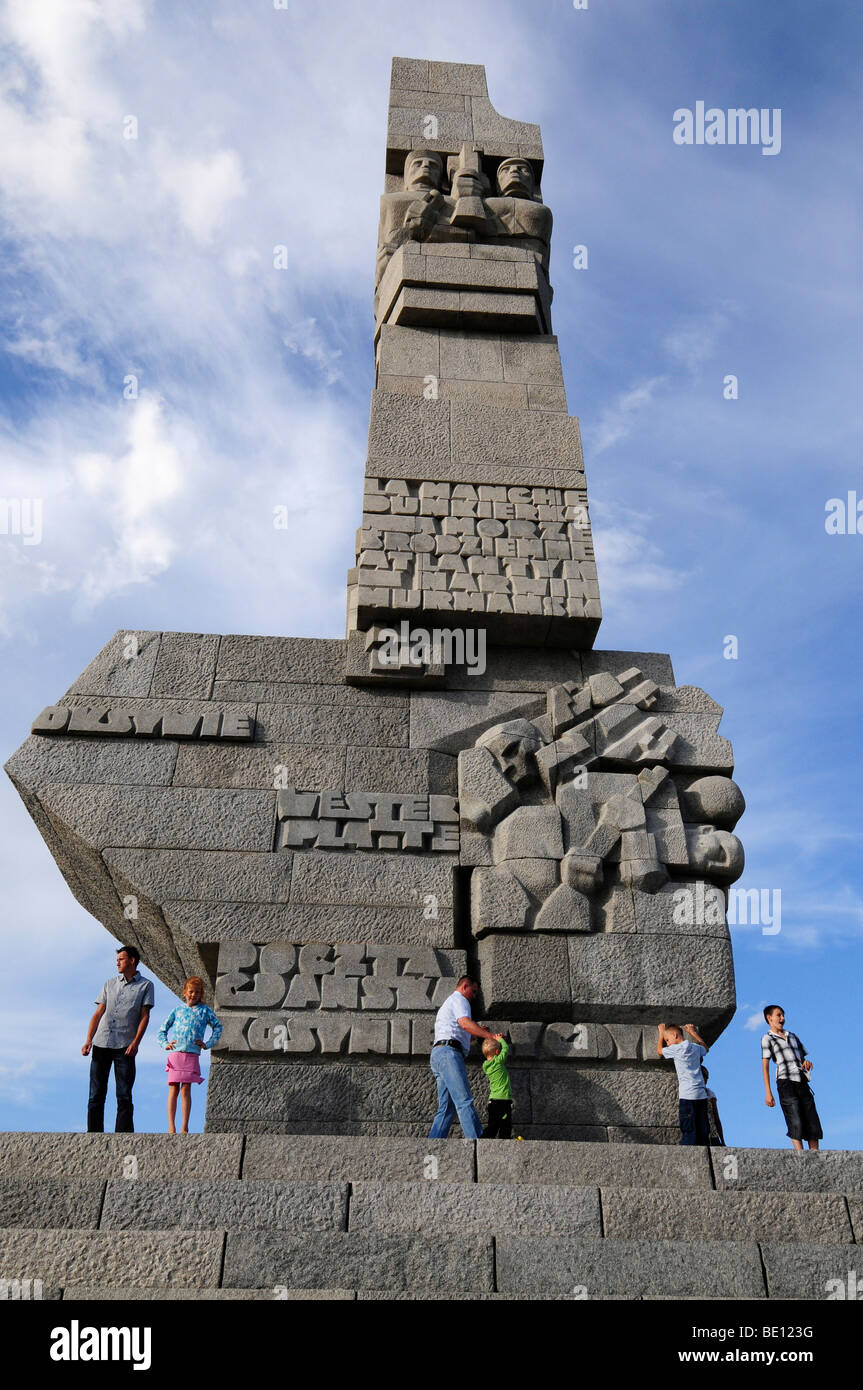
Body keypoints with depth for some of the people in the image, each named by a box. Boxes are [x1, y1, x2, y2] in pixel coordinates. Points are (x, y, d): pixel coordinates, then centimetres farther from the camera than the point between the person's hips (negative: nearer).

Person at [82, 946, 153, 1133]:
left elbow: (145, 1016, -1)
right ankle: (94, 1133, 10)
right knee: (96, 1094, 3)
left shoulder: (145, 985, 7)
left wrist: (136, 1042, -13)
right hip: (101, 1044, 3)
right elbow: (98, 1014, 12)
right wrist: (88, 1041, 0)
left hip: (125, 1047, -3)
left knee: (124, 1096, -3)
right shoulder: (109, 984, 17)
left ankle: (123, 1133, 1)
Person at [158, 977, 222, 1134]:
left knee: (185, 1090, -6)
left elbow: (218, 1027, 17)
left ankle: (184, 1128, -2)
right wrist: (165, 1044, 4)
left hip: (191, 1055, -1)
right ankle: (171, 1127, 3)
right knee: (173, 1089, -1)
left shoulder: (204, 1010, 11)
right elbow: (162, 1029, 20)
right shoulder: (177, 1010, 14)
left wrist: (208, 1044, 8)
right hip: (175, 1053, 1)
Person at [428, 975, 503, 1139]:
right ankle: (475, 1139, -28)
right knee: (464, 1102, -19)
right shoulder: (459, 999, 3)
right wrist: (490, 1035, -17)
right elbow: (465, 1022, -16)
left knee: (446, 1108, 4)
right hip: (448, 1052, -10)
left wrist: (477, 1033, 27)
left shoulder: (446, 1004, 35)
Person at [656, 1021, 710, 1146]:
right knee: (702, 1131, 8)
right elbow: (705, 1048, 36)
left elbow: (659, 1051, 11)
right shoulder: (696, 1047, 11)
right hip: (701, 1094, 6)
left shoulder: (677, 1049, -7)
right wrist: (692, 1032, 40)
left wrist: (661, 1032, 22)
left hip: (687, 1095, -6)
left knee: (688, 1131, -8)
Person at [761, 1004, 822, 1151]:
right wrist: (768, 1093, -8)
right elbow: (765, 1067, 1)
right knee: (796, 1123, -14)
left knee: (813, 1123, -2)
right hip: (786, 1082, -5)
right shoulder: (768, 1039, 7)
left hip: (802, 1082, 6)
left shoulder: (793, 1037, 25)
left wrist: (806, 1062, 1)